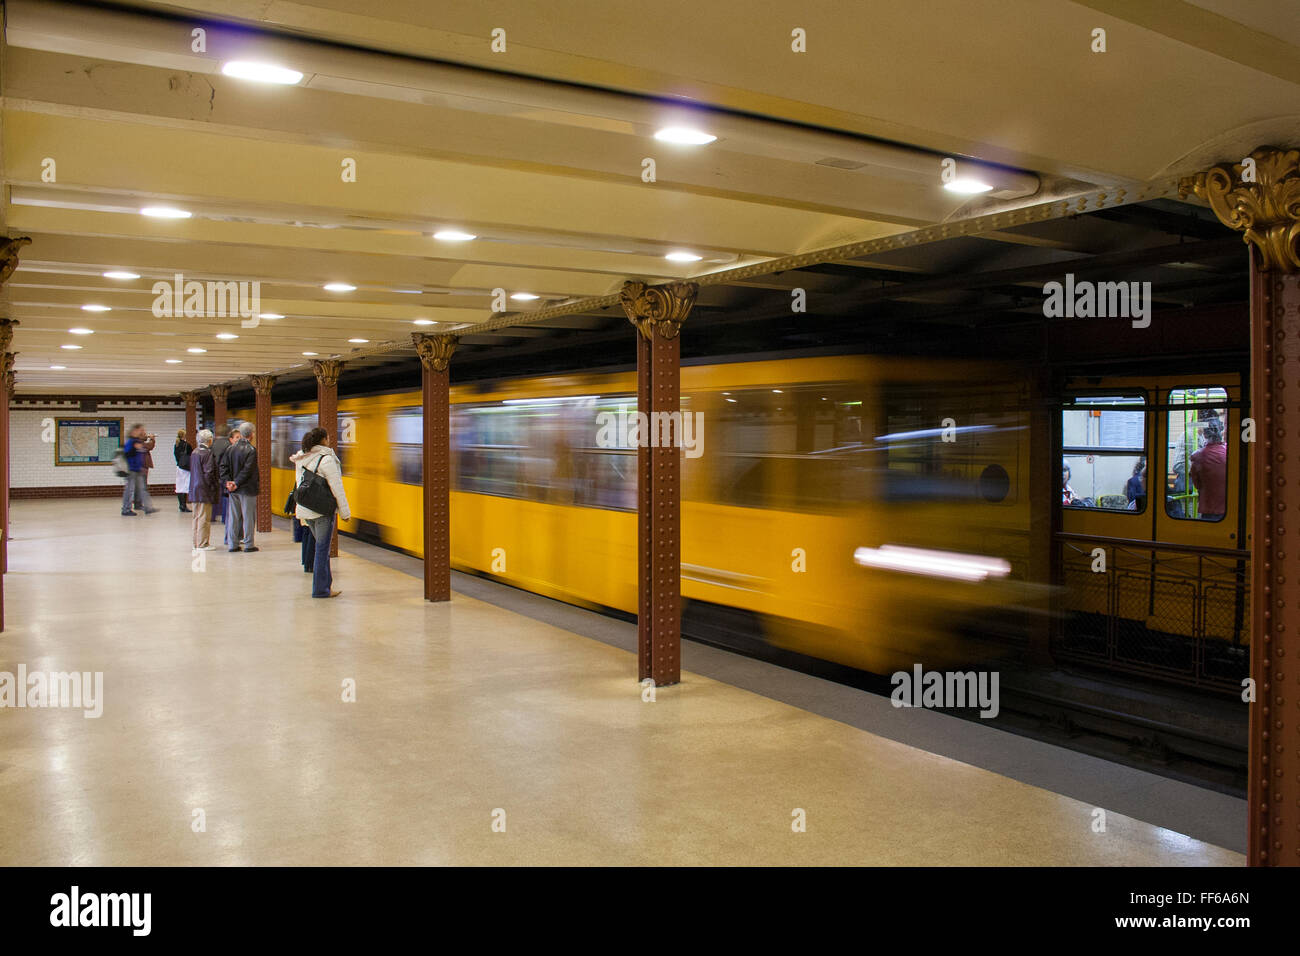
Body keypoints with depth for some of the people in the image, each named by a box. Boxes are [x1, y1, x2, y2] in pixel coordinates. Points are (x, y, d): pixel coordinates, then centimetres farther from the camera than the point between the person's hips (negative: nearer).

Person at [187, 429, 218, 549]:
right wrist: (214, 486, -10)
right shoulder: (208, 453, -15)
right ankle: (202, 544, -1)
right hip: (205, 490, -8)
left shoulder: (194, 452, 10)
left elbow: (192, 470, 15)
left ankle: (196, 543, 20)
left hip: (194, 489, 8)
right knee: (204, 518, -3)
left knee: (197, 516, 14)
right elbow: (209, 473, -19)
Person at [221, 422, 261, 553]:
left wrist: (227, 482, -4)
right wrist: (237, 483, -14)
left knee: (233, 516, 11)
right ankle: (248, 544, 4)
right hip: (247, 488, -5)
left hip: (233, 490, 5)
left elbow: (223, 466, 1)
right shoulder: (251, 450, -13)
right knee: (248, 516, 2)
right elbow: (247, 470, -19)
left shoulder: (230, 449, 5)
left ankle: (233, 544, 14)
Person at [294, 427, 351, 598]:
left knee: (322, 546, 18)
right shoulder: (327, 459, -13)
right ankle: (321, 589, 3)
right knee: (322, 548, -1)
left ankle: (326, 583, 21)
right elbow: (337, 488, -13)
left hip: (304, 510, 8)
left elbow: (298, 484, 16)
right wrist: (345, 512, -8)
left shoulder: (301, 460, 10)